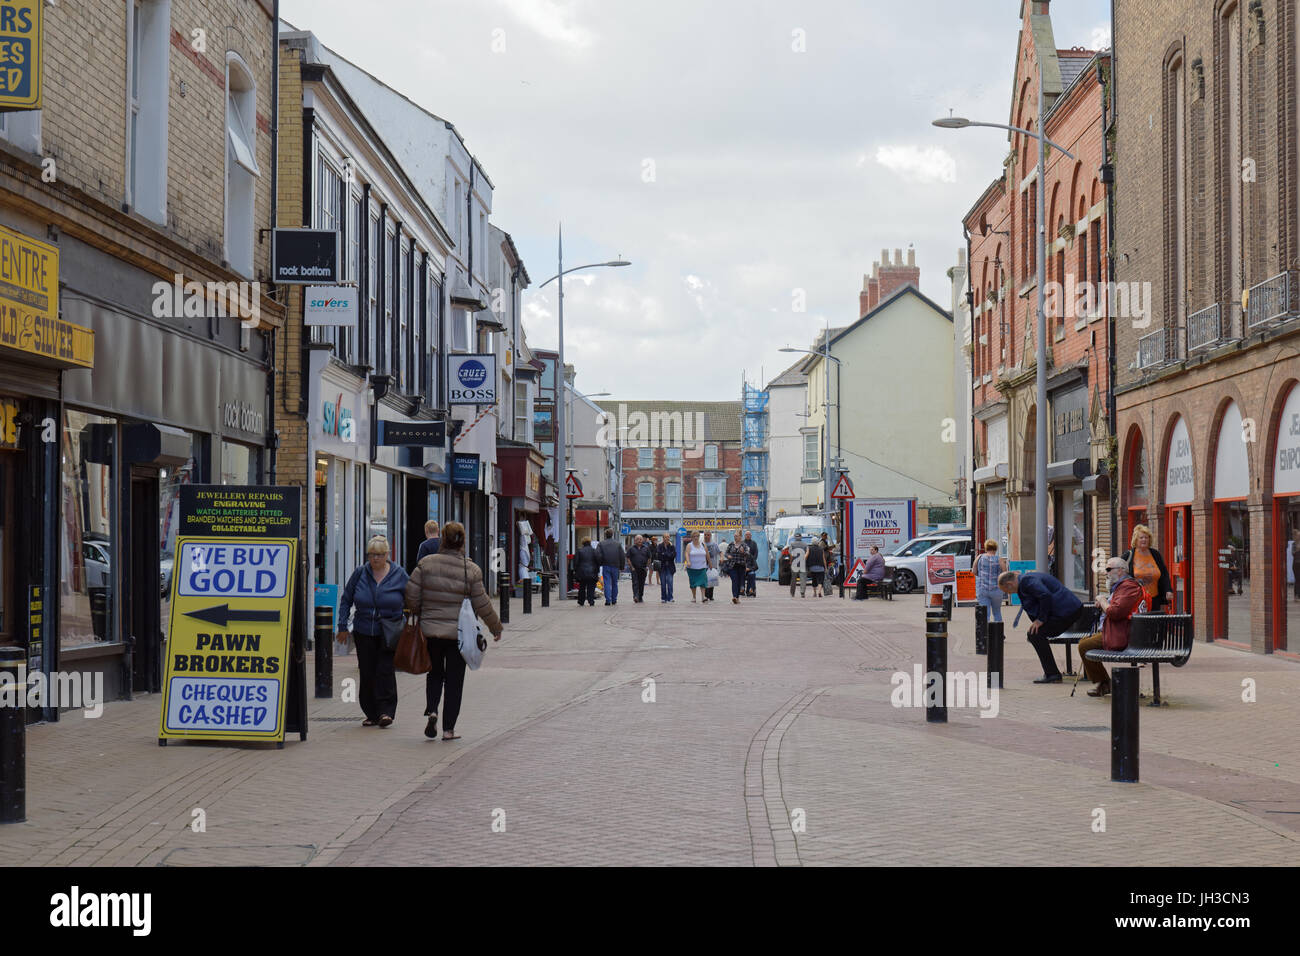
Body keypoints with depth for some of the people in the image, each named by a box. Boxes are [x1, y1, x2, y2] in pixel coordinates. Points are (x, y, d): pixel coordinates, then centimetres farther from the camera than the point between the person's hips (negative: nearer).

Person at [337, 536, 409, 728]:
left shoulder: (399, 575, 0)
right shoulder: (360, 573, 4)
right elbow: (346, 600, 11)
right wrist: (343, 626, 5)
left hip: (389, 633, -2)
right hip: (364, 632, 2)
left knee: (385, 670, -12)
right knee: (367, 673, 4)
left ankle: (386, 711, -7)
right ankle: (371, 714, 14)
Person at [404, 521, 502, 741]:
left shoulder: (426, 564, -5)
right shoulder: (471, 570, -6)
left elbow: (411, 595, -3)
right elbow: (482, 605, -2)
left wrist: (419, 615, 17)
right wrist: (496, 627, 14)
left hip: (430, 631, 1)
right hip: (459, 633, -1)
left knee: (434, 673, 19)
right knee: (454, 680, 8)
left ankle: (431, 711, -4)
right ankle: (448, 729, 8)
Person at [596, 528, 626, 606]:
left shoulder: (601, 544, -2)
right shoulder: (617, 544, 3)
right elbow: (623, 557, 4)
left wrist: (598, 565, 2)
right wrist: (621, 567, 12)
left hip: (606, 566, -2)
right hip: (615, 567, 2)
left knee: (607, 583, -3)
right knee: (614, 583, 13)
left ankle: (608, 600, -13)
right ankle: (614, 600, 19)